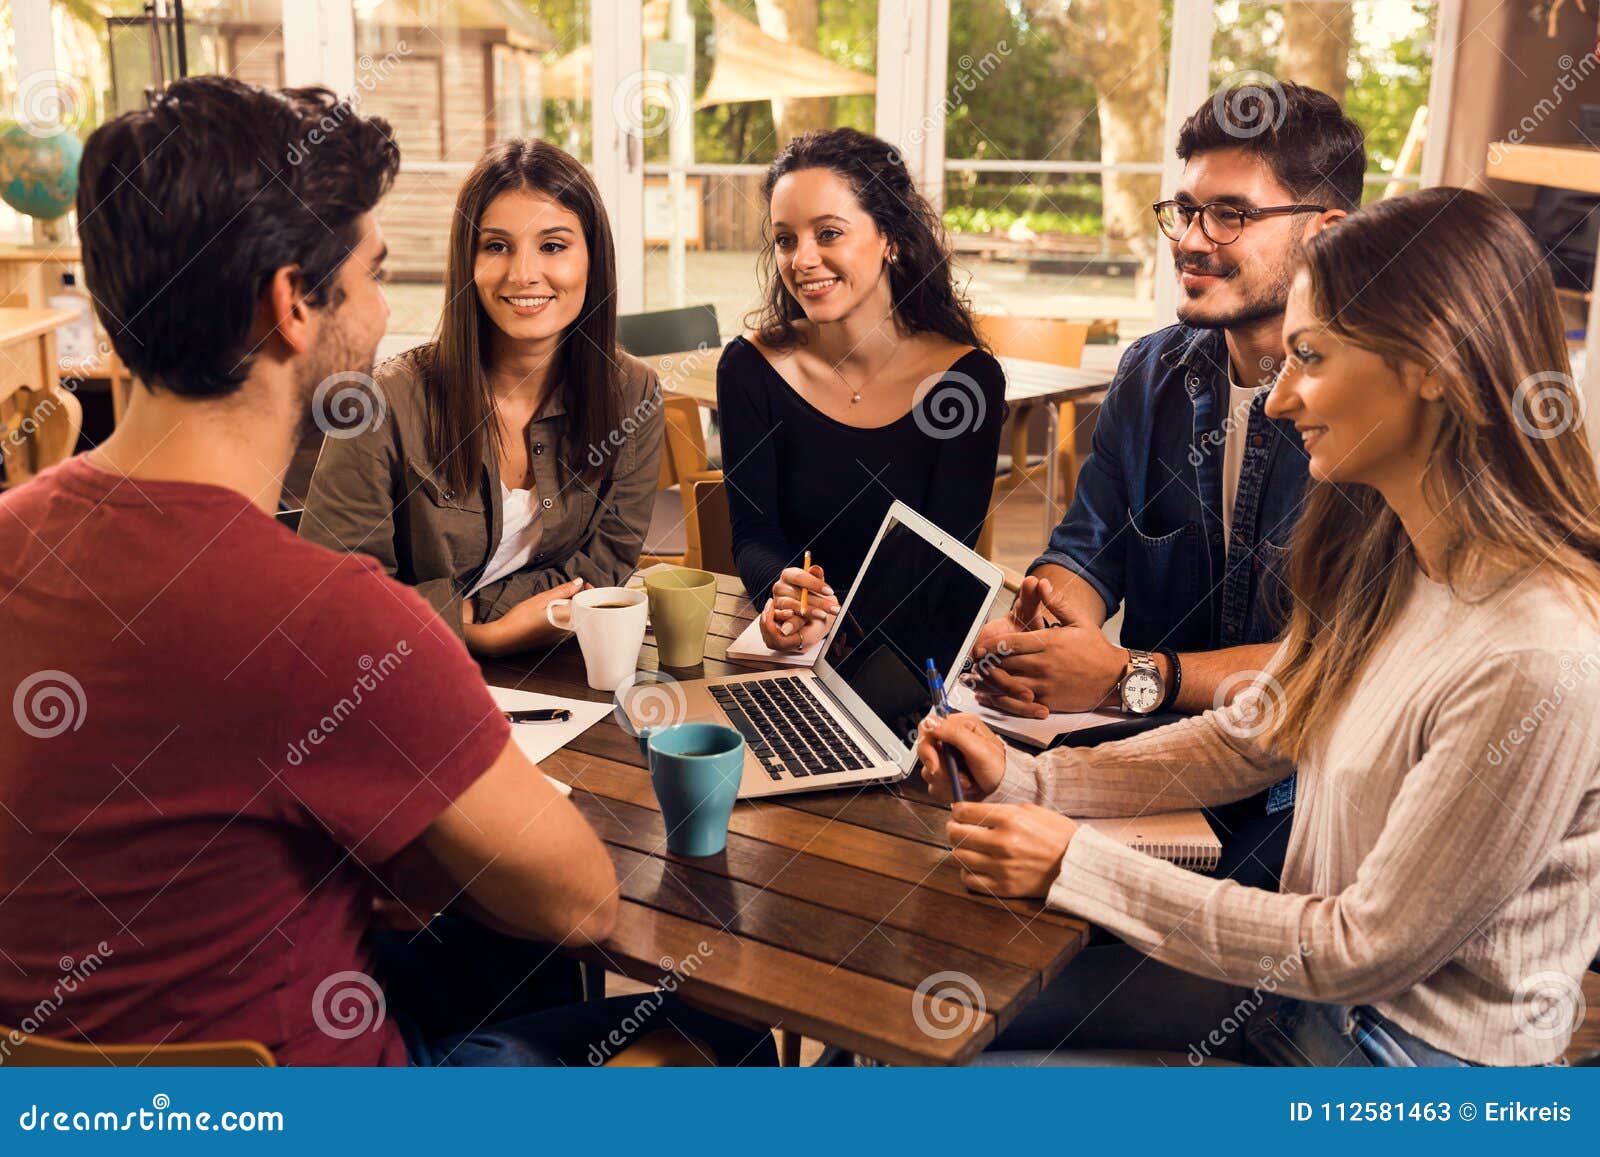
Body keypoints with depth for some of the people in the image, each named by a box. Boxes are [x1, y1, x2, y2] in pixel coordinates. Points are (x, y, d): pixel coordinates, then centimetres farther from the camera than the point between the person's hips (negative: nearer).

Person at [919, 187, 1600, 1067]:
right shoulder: (1383, 561, -3)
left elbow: (1368, 949, -24)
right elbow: (1245, 738, 7)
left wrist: (1075, 866, -21)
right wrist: (1025, 779, -5)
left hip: (1413, 1048, -7)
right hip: (1316, 974, 7)